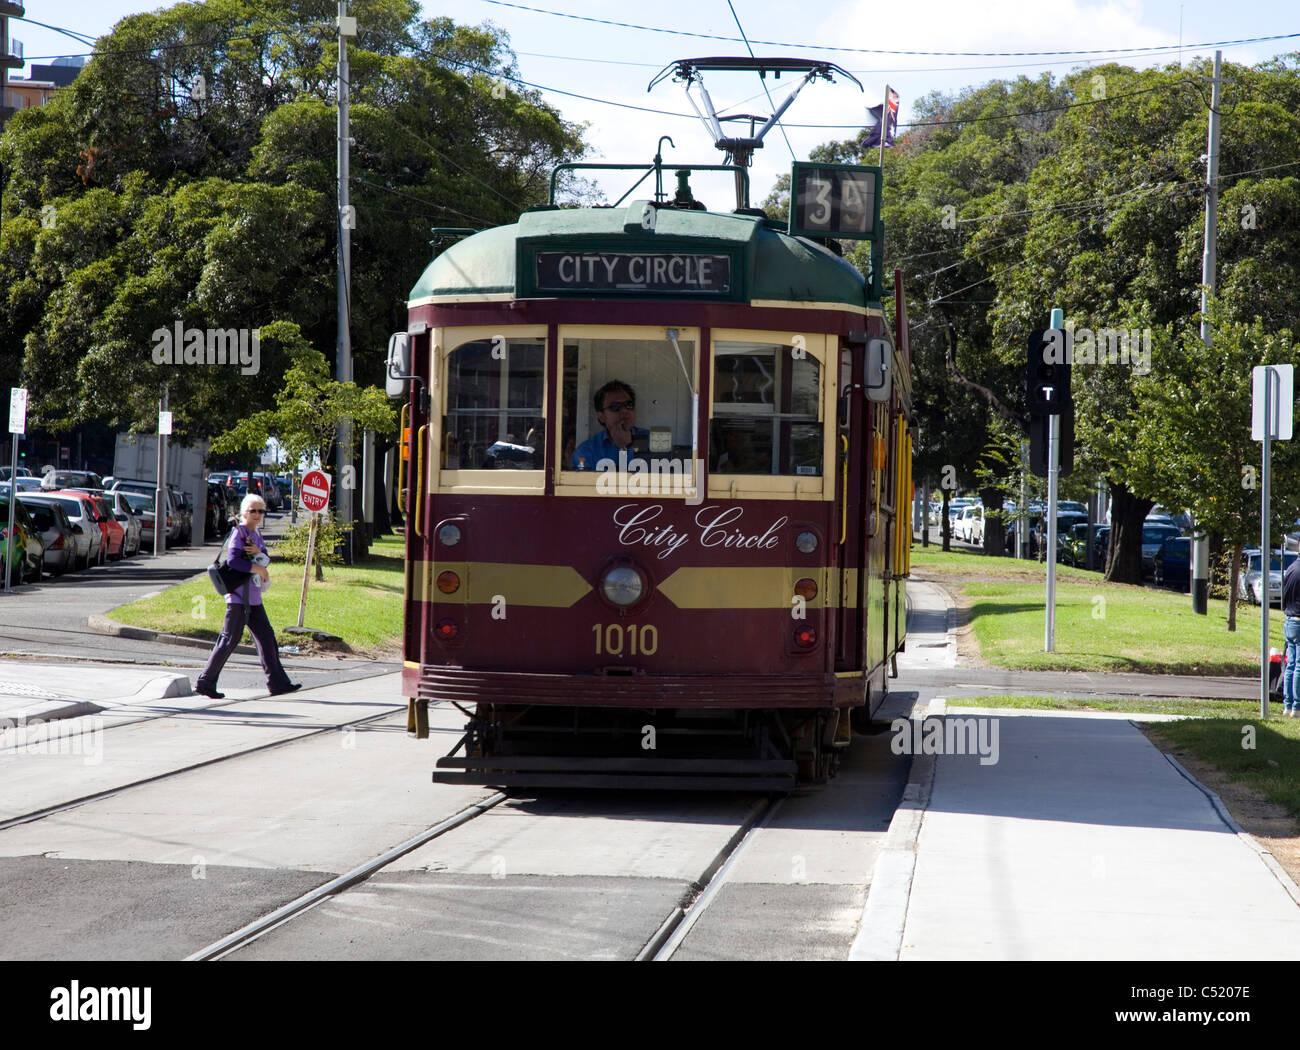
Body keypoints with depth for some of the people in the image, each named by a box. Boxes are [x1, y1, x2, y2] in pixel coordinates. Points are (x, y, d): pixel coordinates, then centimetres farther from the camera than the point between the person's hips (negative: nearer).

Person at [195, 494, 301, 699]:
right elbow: (232, 560, -22)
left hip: (254, 596, 9)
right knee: (230, 639, -8)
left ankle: (277, 682, 11)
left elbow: (266, 561, 9)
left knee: (266, 636, 8)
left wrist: (259, 553, -14)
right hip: (238, 595, -9)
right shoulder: (238, 532, -10)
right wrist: (258, 569, -13)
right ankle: (205, 683, -3)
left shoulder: (257, 535, 16)